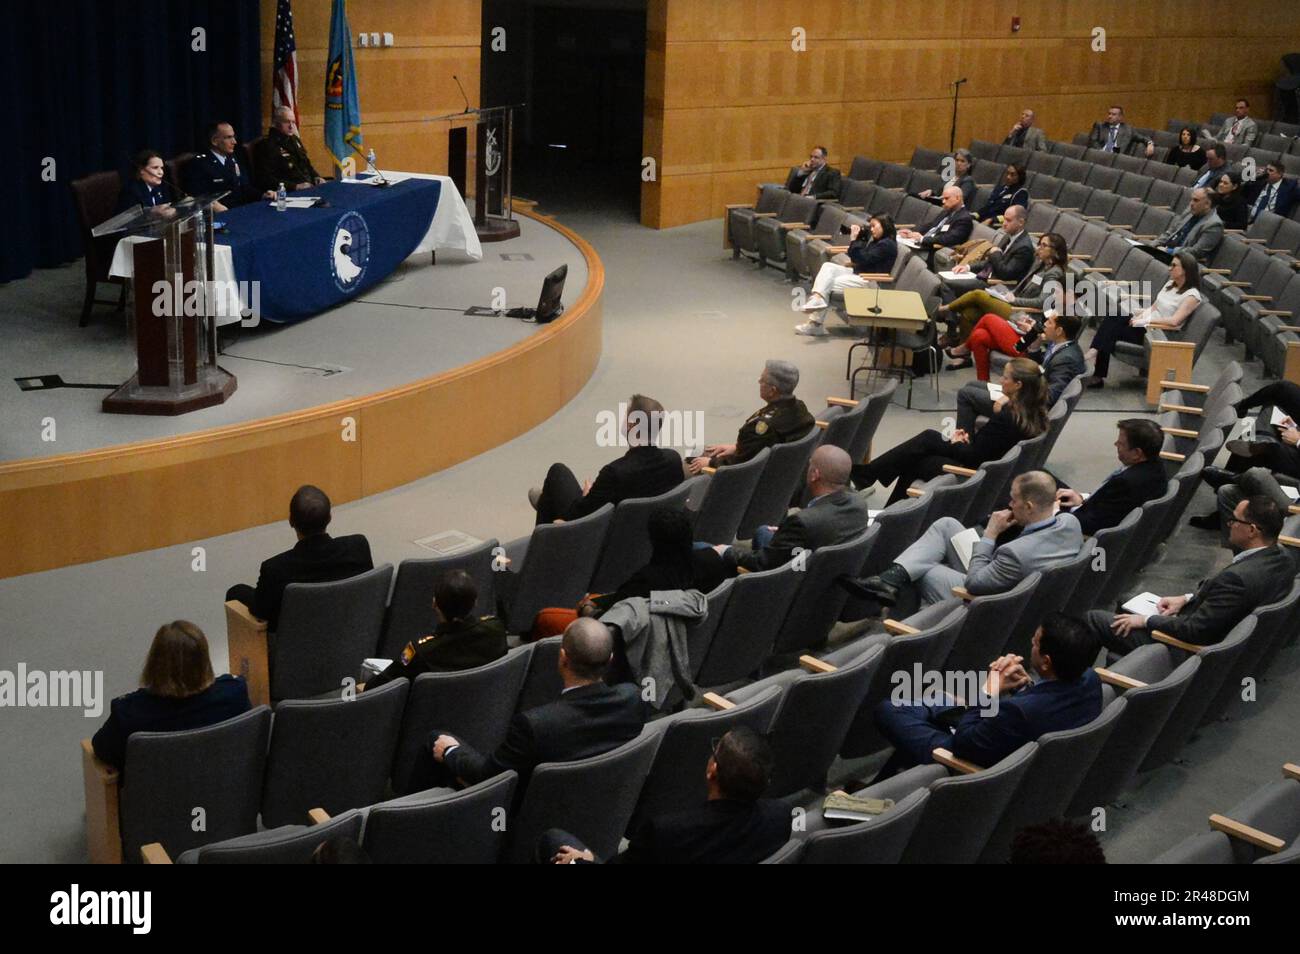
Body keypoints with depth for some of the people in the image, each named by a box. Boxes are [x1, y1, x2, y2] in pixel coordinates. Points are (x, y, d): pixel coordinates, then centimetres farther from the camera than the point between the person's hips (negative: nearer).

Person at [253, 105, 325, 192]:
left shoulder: (294, 140, 21)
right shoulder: (266, 146, -8)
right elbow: (265, 180, -16)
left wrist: (316, 177, 12)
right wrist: (295, 186, -21)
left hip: (310, 187, 9)